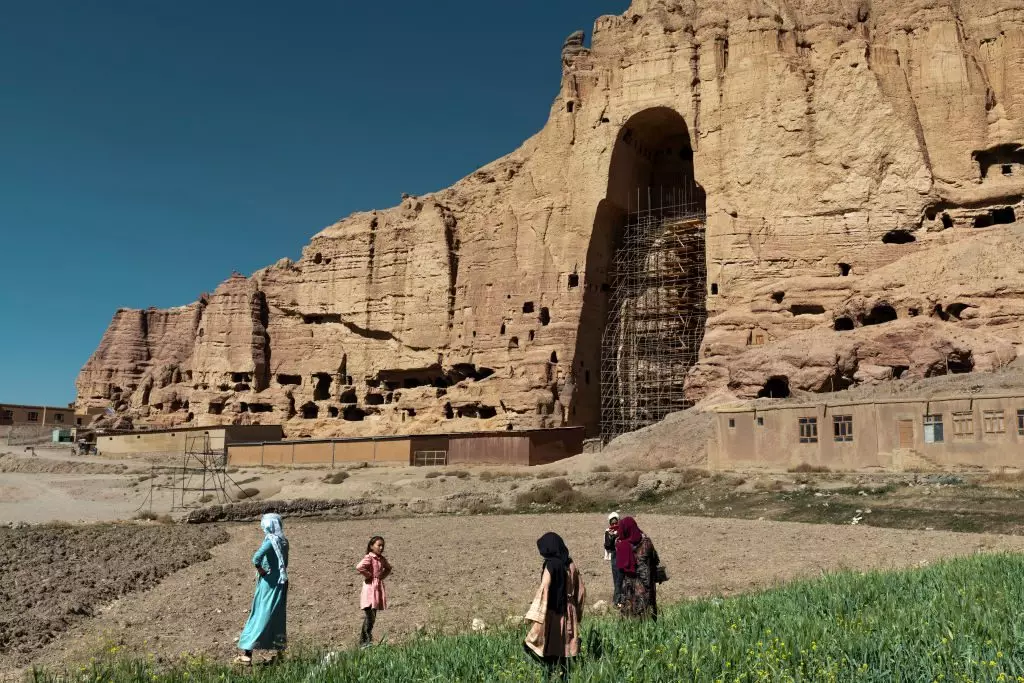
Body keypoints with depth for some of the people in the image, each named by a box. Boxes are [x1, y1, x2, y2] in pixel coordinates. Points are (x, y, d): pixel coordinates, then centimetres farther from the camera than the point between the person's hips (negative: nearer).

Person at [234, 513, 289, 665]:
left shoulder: (271, 541, -15)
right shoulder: (284, 542, 5)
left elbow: (256, 558, -30)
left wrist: (262, 572, -14)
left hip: (269, 584, -6)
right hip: (281, 584, 6)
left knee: (260, 617, -3)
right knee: (278, 618, 13)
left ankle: (247, 654, 0)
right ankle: (279, 653, 19)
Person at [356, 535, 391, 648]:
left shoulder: (382, 559, 11)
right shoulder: (369, 558, -13)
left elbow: (388, 568, 30)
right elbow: (359, 567, -31)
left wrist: (383, 575, 10)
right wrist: (368, 575, -18)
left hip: (379, 588, 8)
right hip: (370, 588, -8)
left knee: (372, 617, 10)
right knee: (369, 617, -12)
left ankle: (364, 641, 16)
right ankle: (364, 641, -8)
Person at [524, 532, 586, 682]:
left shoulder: (550, 565, -16)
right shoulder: (570, 563, 4)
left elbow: (544, 590, -22)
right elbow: (580, 589, 11)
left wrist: (536, 615, -20)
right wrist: (576, 610, 20)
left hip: (553, 612, -6)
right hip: (568, 612, 6)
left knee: (549, 646, 3)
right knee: (565, 646, 13)